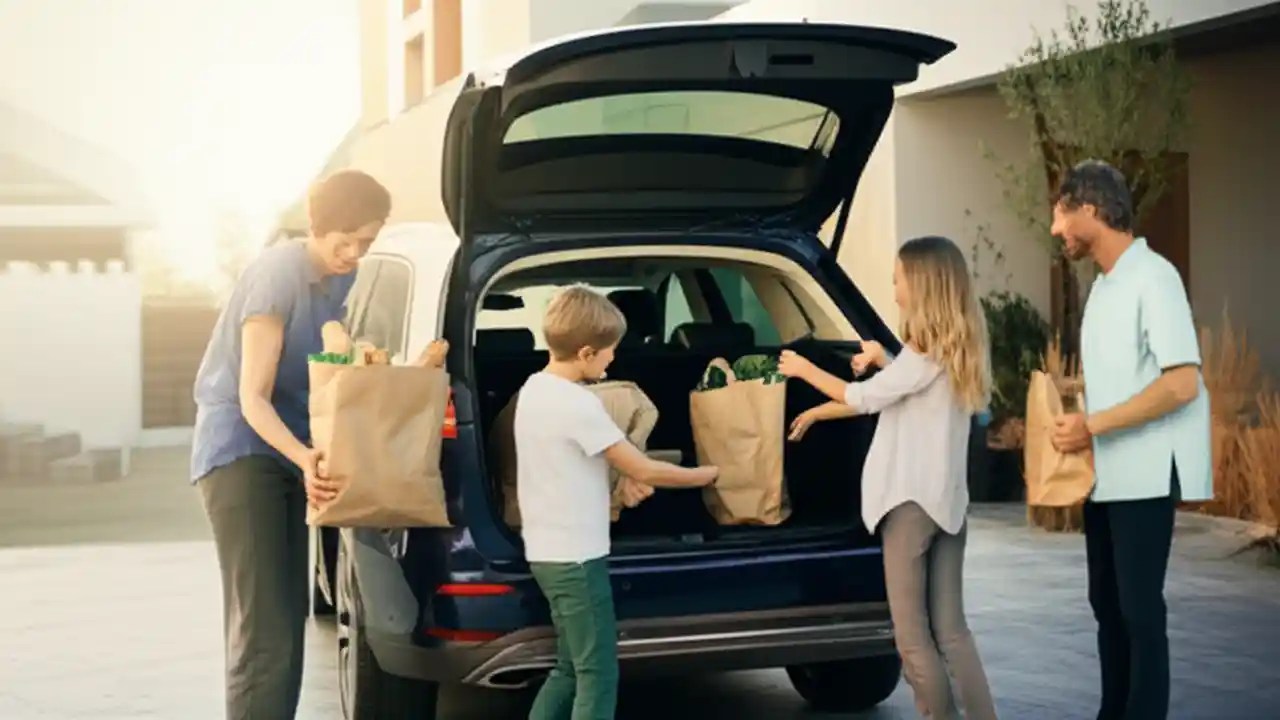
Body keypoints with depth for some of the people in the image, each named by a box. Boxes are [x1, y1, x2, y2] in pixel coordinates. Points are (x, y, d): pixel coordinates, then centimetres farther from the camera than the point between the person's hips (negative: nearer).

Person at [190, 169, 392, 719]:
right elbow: (252, 397, -24)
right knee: (264, 629, -16)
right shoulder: (277, 273, -19)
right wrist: (305, 458, -39)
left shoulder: (342, 278, 5)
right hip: (240, 452, -9)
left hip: (288, 454, 9)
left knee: (288, 619, 14)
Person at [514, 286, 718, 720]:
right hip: (575, 557, -9)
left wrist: (625, 477, 2)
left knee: (571, 669, 17)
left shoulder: (535, 388, 7)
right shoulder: (578, 404, -20)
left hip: (548, 551, 9)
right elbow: (643, 469, -13)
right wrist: (707, 474, 1)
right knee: (598, 676, -3)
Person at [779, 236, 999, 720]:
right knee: (950, 630, 10)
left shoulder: (928, 352, -13)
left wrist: (805, 370, 7)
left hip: (913, 500, -9)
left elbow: (864, 398, -5)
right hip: (947, 499, 9)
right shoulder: (957, 348, 12)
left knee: (912, 635, -3)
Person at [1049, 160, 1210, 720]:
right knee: (1107, 604, 12)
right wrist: (1077, 426, 3)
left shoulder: (1151, 278, -12)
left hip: (1144, 474, -9)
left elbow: (1182, 383, -20)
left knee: (1139, 609, -6)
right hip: (1106, 473, 9)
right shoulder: (1103, 286, 15)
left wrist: (1093, 425, -17)